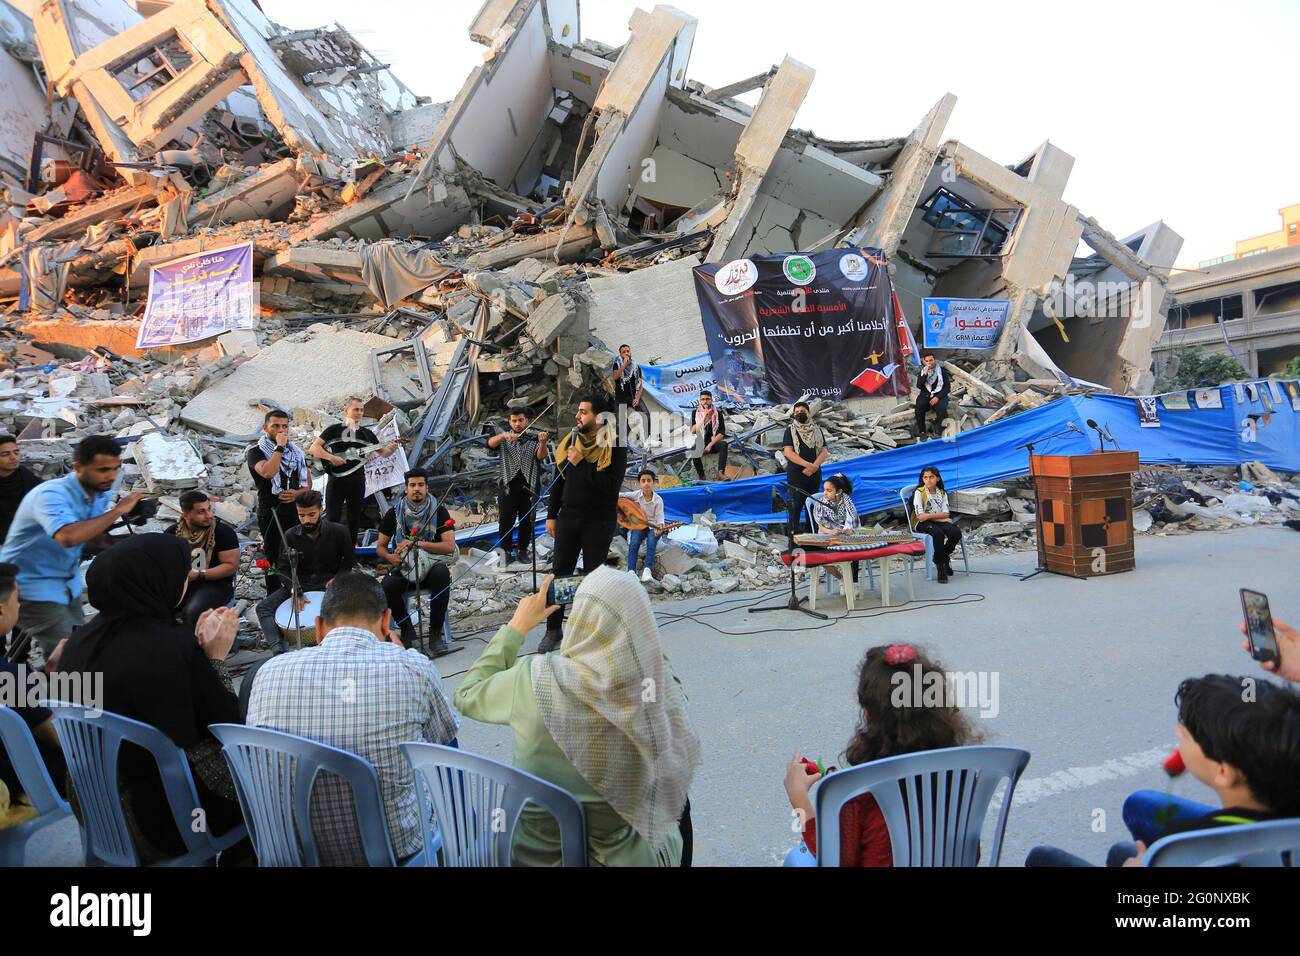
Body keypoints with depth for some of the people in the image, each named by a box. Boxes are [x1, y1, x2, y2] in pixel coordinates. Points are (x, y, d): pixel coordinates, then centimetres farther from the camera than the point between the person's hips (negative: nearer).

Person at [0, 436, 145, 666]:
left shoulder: (99, 493, -3)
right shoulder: (52, 494, -27)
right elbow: (68, 537, -45)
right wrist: (117, 511, -35)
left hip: (69, 583, 8)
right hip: (33, 585, -8)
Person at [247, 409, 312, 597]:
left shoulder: (296, 452, 13)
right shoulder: (256, 452, -3)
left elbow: (308, 482, 16)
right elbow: (268, 472, -25)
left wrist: (298, 493, -5)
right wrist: (279, 447, -17)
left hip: (297, 512, 4)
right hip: (271, 515, -4)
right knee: (274, 561, 3)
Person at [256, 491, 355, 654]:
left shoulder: (338, 532, -7)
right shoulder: (290, 536, -2)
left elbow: (349, 559, 6)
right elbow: (284, 569, -3)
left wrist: (337, 578, -12)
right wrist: (295, 591, -22)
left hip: (329, 584, -3)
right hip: (299, 584, 3)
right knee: (263, 607, -15)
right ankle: (280, 649, -29)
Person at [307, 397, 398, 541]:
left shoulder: (367, 433, 11)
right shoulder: (334, 429, 1)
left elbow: (382, 453, 10)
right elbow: (314, 448, -5)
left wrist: (390, 449, -12)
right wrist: (331, 457, -19)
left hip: (357, 482, 4)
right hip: (337, 481, -4)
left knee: (354, 520, 10)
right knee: (333, 519, -3)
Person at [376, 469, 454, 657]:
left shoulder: (438, 511, -3)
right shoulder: (394, 513, 3)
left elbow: (450, 546, -13)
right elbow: (380, 547, 9)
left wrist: (418, 543, -23)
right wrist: (389, 557, -16)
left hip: (432, 564, -2)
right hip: (404, 567, 2)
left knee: (442, 574, -36)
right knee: (388, 585, -31)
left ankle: (435, 634, -23)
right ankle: (407, 631, -4)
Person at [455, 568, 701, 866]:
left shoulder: (534, 681, -23)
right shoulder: (660, 687, -20)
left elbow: (467, 696, -2)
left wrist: (517, 626, 5)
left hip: (538, 855, 0)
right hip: (626, 857, 0)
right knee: (678, 801, 30)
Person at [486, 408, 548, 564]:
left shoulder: (534, 438, 2)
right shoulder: (503, 437, 6)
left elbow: (540, 456, -15)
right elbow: (490, 444, -14)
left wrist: (543, 443, -36)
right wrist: (504, 435, -34)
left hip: (529, 486, 0)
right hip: (509, 486, 0)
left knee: (527, 521, 8)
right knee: (506, 521, 3)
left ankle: (523, 550, 23)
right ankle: (507, 551, 16)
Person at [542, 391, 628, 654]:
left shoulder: (614, 446, -9)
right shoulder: (571, 440, 7)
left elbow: (611, 486, -20)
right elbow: (559, 480, 12)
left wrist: (582, 463, -19)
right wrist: (551, 515, 10)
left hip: (599, 522, -4)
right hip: (568, 518, 4)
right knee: (560, 573, 5)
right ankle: (554, 629, 15)